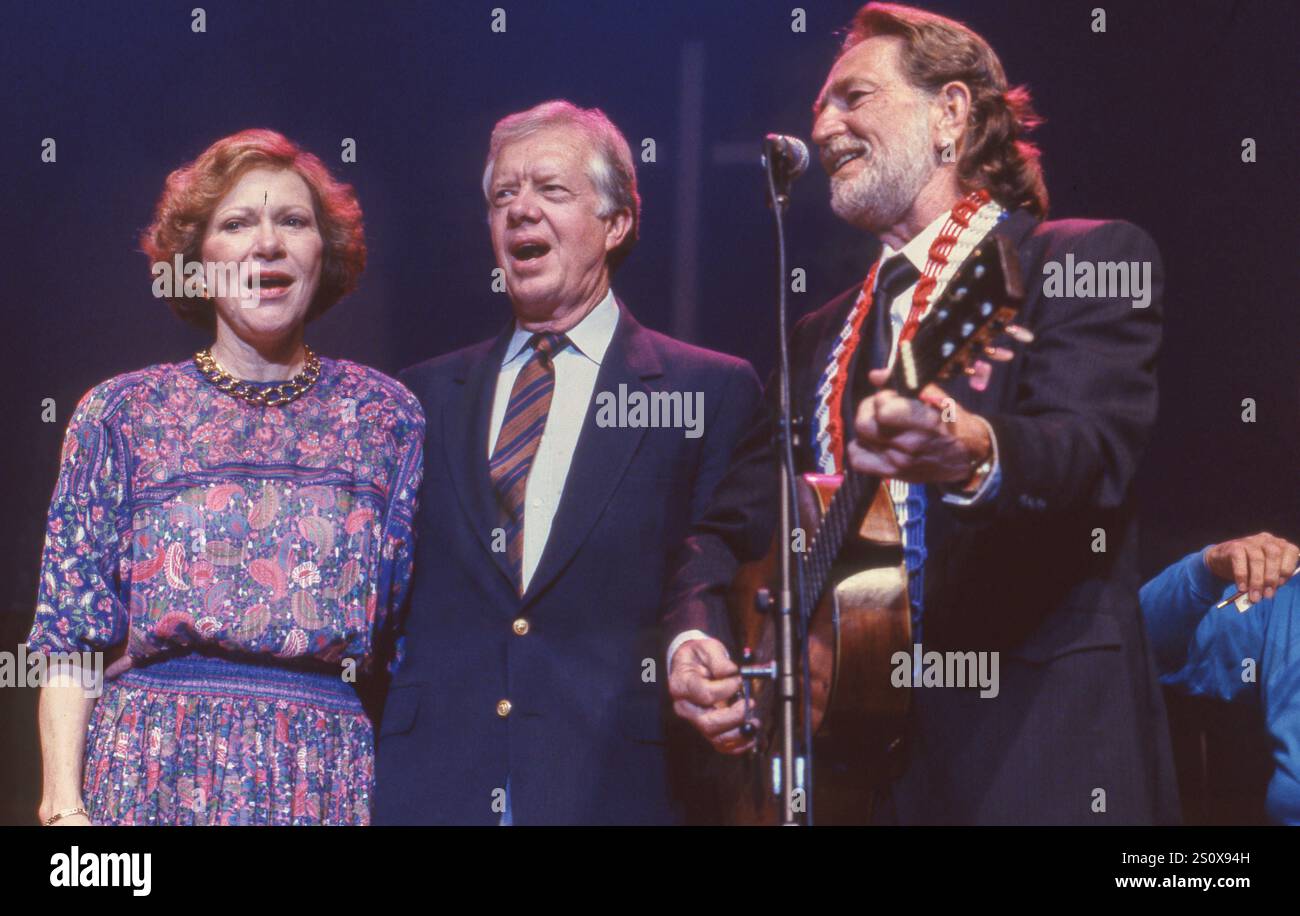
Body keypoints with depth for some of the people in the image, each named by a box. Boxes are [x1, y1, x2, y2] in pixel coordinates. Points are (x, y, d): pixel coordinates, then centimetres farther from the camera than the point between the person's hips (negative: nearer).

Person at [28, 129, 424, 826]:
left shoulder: (385, 415, 9)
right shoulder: (120, 414, 6)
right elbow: (72, 636, 3)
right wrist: (64, 804, -7)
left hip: (325, 781, 1)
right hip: (151, 774, -1)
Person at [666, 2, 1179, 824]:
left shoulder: (1094, 261, 0)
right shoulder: (820, 336, 21)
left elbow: (1096, 449, -17)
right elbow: (734, 524, 18)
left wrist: (972, 454, -38)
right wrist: (695, 638, -3)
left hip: (1029, 754, -5)